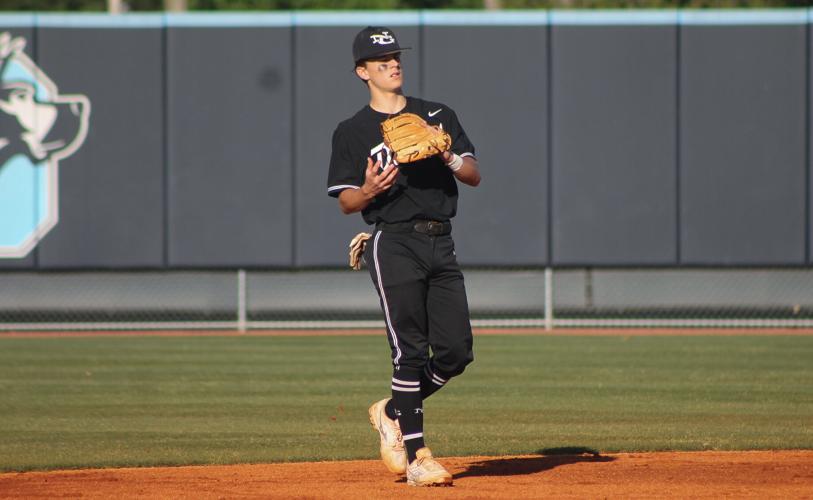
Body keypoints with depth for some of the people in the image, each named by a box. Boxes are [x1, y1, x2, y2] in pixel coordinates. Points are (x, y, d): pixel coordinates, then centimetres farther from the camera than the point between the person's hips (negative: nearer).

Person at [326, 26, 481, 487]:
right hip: (394, 244, -4)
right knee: (411, 352, -11)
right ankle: (416, 457, -8)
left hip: (441, 243, 4)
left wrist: (449, 158, -10)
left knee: (457, 351, -1)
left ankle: (393, 413, 22)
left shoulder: (438, 116, 17)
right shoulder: (353, 132, 6)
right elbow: (346, 202, 3)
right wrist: (369, 189, -18)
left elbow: (475, 176, 11)